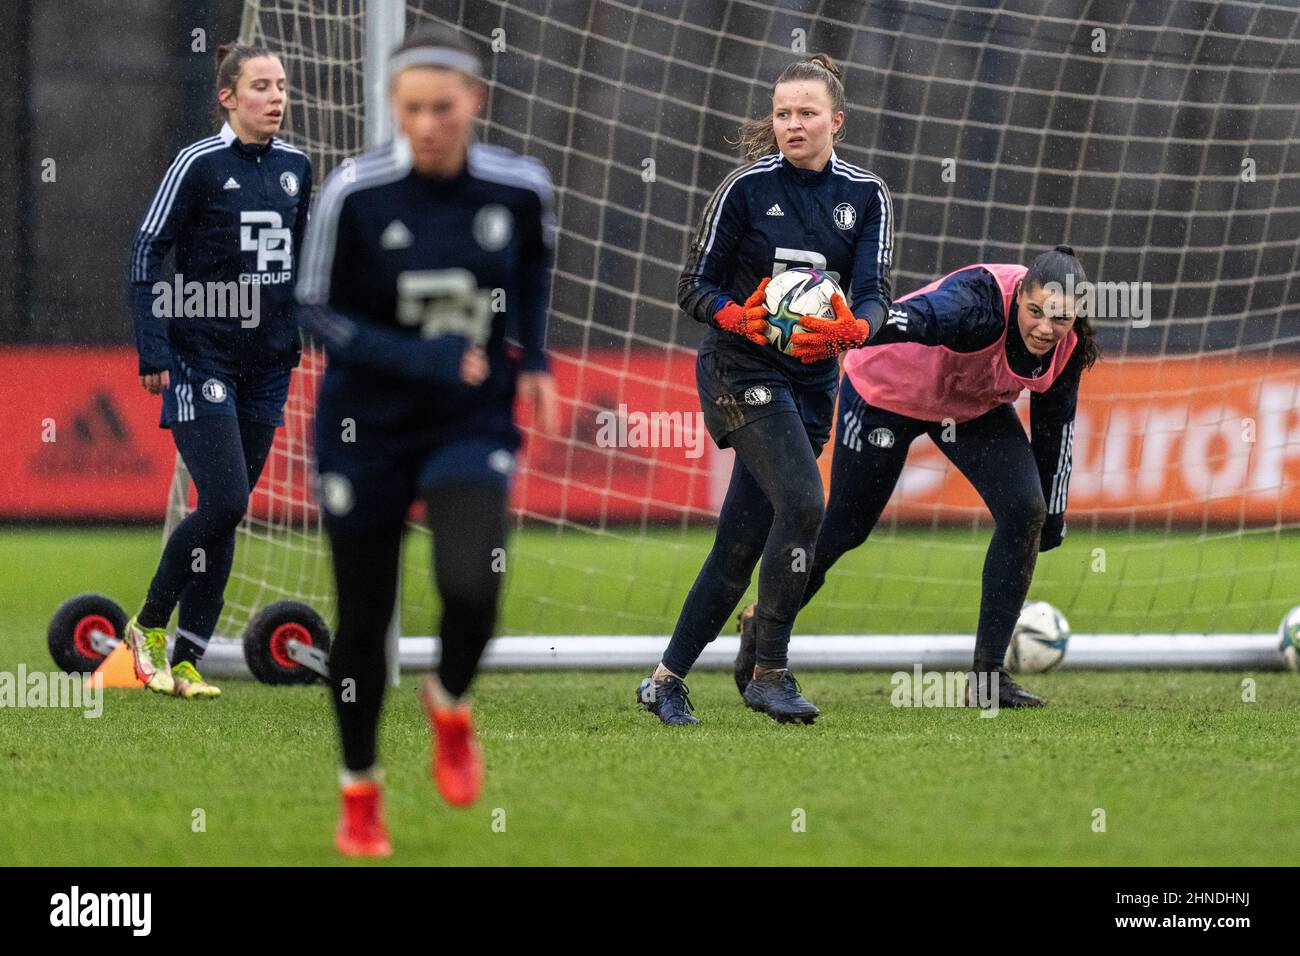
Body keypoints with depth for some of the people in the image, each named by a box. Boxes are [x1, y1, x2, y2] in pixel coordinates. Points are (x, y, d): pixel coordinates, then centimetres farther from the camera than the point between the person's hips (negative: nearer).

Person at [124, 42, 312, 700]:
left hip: (268, 365, 6)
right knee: (224, 501, -14)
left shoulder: (295, 167, 8)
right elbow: (147, 253, -7)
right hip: (201, 360, -6)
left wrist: (310, 337, 18)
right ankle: (149, 627, 5)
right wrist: (154, 354, -12)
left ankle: (186, 661, 9)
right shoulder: (199, 164, -9)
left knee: (227, 513, 4)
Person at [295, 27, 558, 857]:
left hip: (474, 424, 0)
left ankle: (451, 706, 12)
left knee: (471, 586, -23)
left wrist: (534, 358, 6)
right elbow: (318, 310, -8)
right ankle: (361, 792, 29)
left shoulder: (521, 188, -9)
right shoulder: (355, 193, -15)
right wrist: (423, 361, -19)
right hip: (367, 428, 0)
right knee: (364, 616, 7)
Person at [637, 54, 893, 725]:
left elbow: (875, 292, -6)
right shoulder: (746, 188, -6)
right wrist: (739, 317, -24)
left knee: (743, 542, 5)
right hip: (741, 372, -4)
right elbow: (694, 286, -4)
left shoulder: (866, 195, 3)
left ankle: (666, 680, 17)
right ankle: (770, 673, -13)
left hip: (813, 379, 5)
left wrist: (850, 330, -29)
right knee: (802, 502, -23)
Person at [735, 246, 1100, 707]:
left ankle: (988, 674, -6)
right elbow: (914, 319, -60)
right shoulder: (980, 300, -40)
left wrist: (1053, 515, 4)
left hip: (977, 408, 5)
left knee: (1025, 511, -15)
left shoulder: (1067, 346, -20)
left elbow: (1055, 422, -2)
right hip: (887, 389, -5)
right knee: (844, 528, 5)